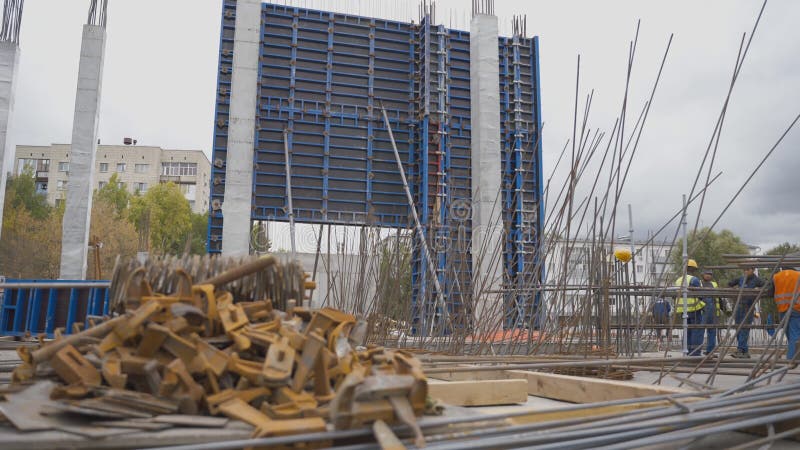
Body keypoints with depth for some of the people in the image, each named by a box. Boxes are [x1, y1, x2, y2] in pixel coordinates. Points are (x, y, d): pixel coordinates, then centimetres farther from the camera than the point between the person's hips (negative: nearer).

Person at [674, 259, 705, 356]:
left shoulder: (678, 280, 12)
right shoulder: (694, 280, -10)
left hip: (683, 310, 7)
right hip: (694, 309, -7)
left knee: (688, 331, 13)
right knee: (697, 330, -3)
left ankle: (689, 352, 13)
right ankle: (695, 352, -8)